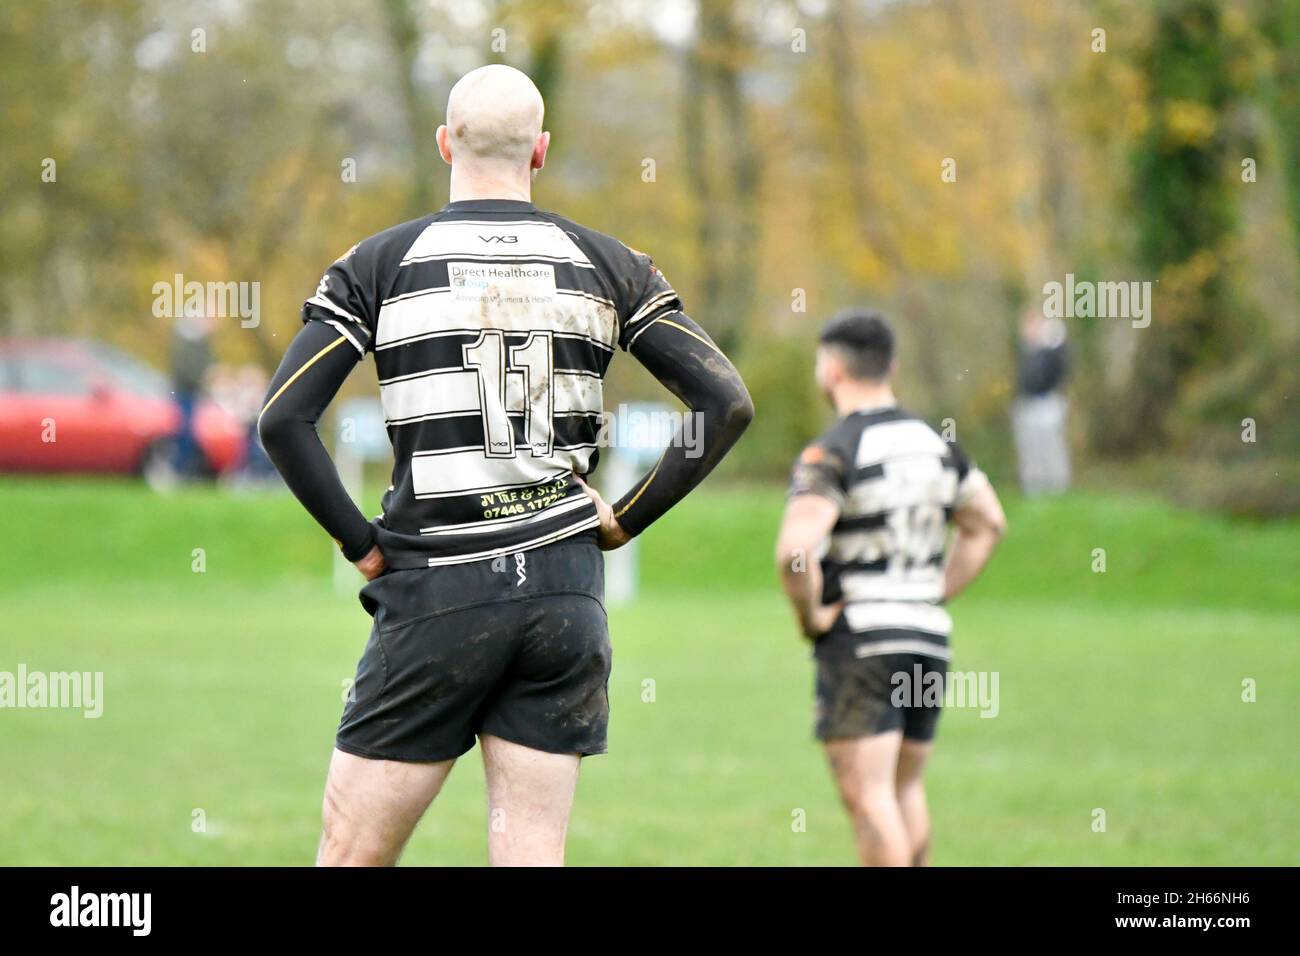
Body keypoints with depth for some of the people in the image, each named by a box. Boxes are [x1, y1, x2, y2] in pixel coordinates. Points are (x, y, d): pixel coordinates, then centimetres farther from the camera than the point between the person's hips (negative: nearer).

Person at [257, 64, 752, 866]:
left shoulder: (380, 264, 1)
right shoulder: (609, 266, 7)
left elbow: (284, 419, -8)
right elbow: (727, 403, 2)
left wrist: (361, 543, 2)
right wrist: (626, 518, 7)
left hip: (436, 594, -3)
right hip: (567, 593, 3)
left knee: (351, 855, 3)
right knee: (532, 854, 3)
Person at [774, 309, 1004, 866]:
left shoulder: (832, 453, -14)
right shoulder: (933, 444, 9)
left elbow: (794, 550, -27)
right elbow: (988, 523, 21)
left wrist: (809, 615, -12)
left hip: (858, 641, -7)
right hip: (928, 638, 7)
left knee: (867, 798, -9)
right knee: (906, 789, 18)